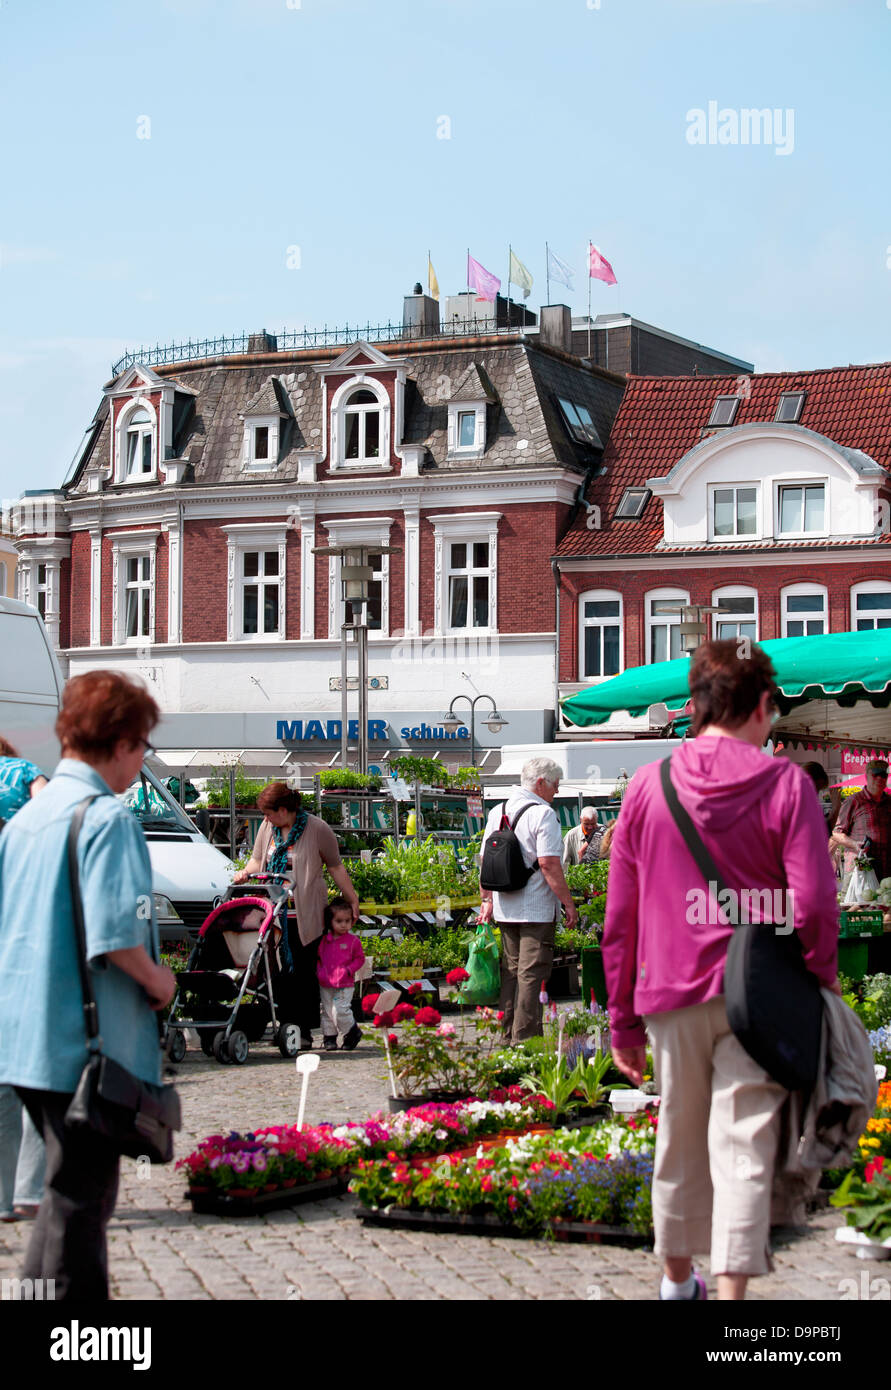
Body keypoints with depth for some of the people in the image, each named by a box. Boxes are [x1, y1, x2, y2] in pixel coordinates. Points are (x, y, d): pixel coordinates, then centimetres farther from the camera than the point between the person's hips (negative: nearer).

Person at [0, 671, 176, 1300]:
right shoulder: (108, 817, -15)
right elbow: (115, 934, -25)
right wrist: (159, 981, -8)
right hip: (89, 1043, -8)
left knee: (69, 1189, 21)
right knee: (80, 1199, 0)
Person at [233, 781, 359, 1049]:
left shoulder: (317, 829, -4)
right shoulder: (267, 827, 10)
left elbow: (335, 866, 4)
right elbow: (258, 859, 21)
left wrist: (352, 899, 4)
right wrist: (246, 872, -1)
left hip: (305, 915, -4)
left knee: (303, 972, -2)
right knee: (280, 972, 4)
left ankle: (304, 1032, 3)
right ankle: (286, 1026, 11)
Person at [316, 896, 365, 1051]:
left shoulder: (353, 940, -4)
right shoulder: (324, 940, 6)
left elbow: (360, 958, 2)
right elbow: (318, 957, 18)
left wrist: (348, 970, -11)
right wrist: (318, 970, 2)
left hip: (345, 985, -4)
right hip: (325, 984, 4)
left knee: (340, 1010, -14)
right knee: (327, 1011, 8)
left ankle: (353, 1033, 8)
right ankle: (329, 1038, 20)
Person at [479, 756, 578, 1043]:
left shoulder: (497, 812, 10)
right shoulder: (543, 813, -13)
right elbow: (548, 864, -18)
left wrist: (486, 900, 20)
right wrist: (568, 902, -13)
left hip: (504, 908, 7)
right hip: (536, 908, -7)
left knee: (511, 971, 15)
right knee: (531, 974, -4)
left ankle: (508, 1035, 20)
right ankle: (525, 1038, -4)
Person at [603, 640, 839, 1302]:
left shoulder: (647, 786, 3)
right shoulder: (785, 783, -6)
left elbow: (619, 920, 6)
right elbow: (812, 905, -12)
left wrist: (624, 1019, 13)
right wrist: (822, 978, 4)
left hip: (673, 996, 3)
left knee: (680, 1143, 17)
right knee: (743, 1148, -1)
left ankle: (678, 1278, 33)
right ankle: (731, 1291, -7)